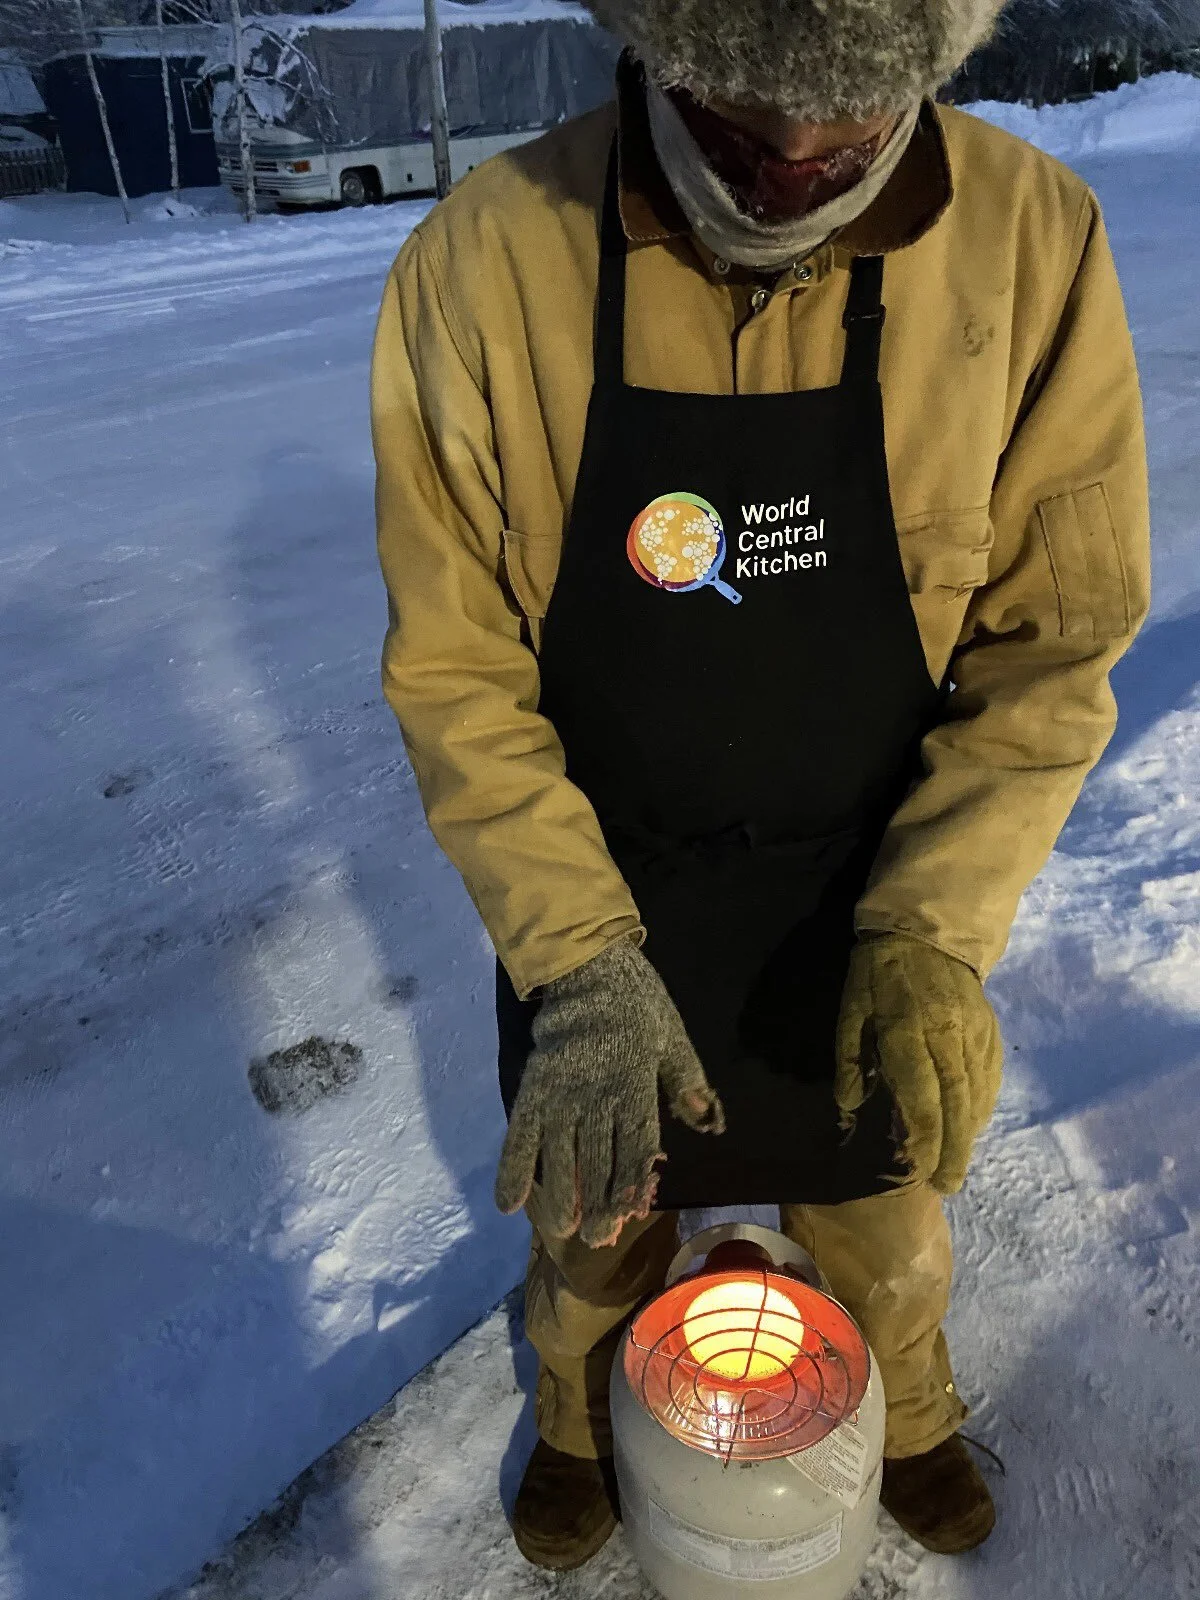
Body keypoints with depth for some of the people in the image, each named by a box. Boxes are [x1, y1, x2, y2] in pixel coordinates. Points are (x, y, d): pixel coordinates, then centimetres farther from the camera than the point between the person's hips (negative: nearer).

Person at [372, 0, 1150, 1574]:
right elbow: (452, 667, -15)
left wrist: (933, 935, -20)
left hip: (876, 895, 1)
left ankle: (906, 1419, 62)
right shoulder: (483, 263, -20)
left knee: (882, 1217, 25)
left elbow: (1053, 646, -11)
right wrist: (577, 960, -22)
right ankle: (581, 1421, 60)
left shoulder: (1036, 243, -17)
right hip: (596, 894, 0)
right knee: (597, 1213, 23)